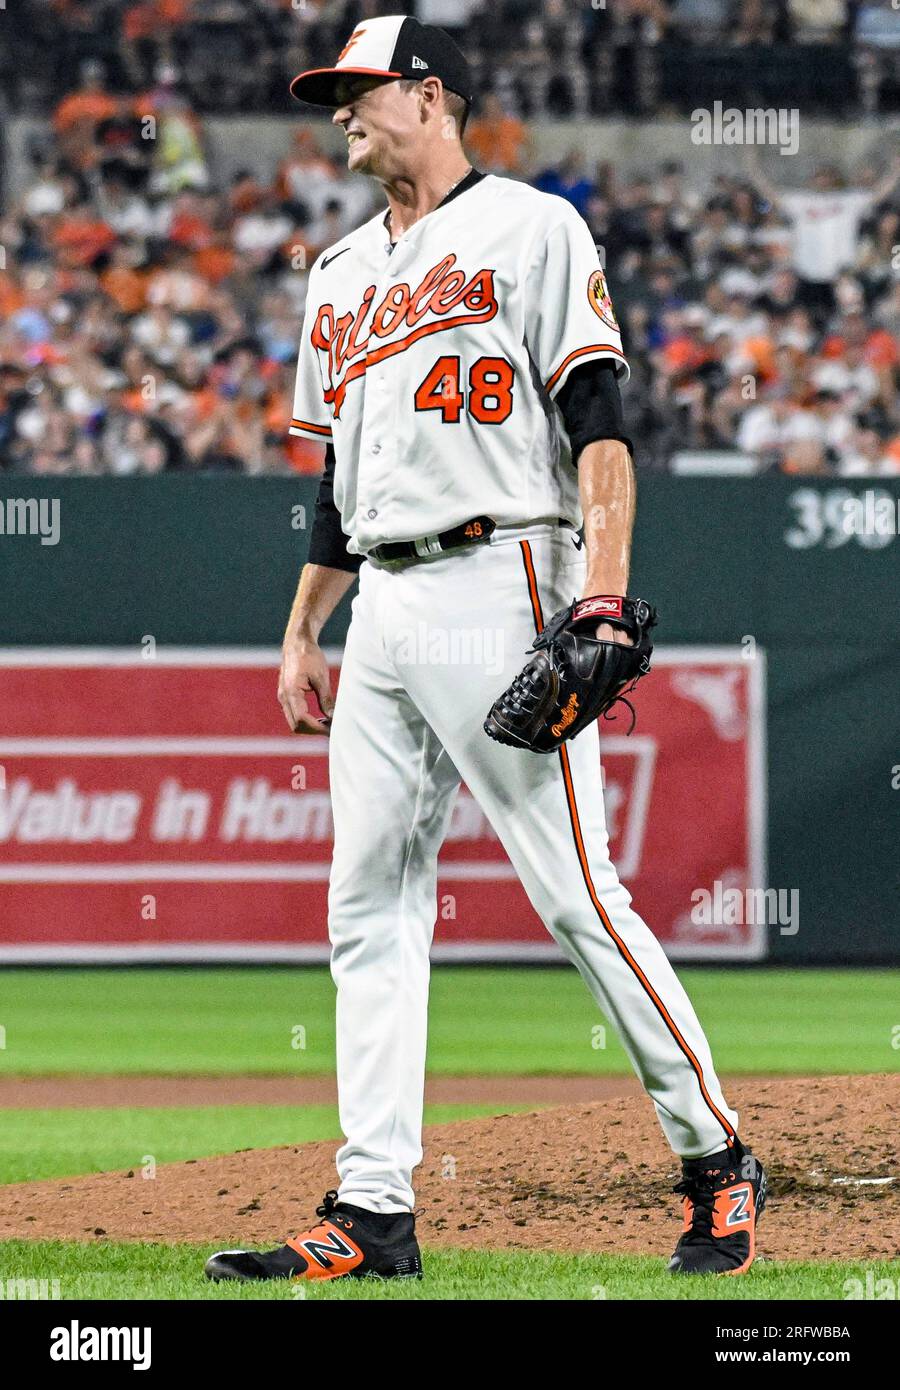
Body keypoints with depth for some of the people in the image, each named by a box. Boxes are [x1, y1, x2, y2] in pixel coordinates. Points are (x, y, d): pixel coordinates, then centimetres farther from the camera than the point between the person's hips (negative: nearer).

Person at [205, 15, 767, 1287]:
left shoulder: (531, 230, -1)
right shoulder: (342, 275, 21)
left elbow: (598, 422, -9)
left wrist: (602, 593, -20)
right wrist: (301, 635, 21)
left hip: (496, 586, -8)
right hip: (384, 611, 8)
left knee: (577, 895, -10)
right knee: (370, 909, 2)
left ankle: (716, 1159, -1)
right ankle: (374, 1211, 1)